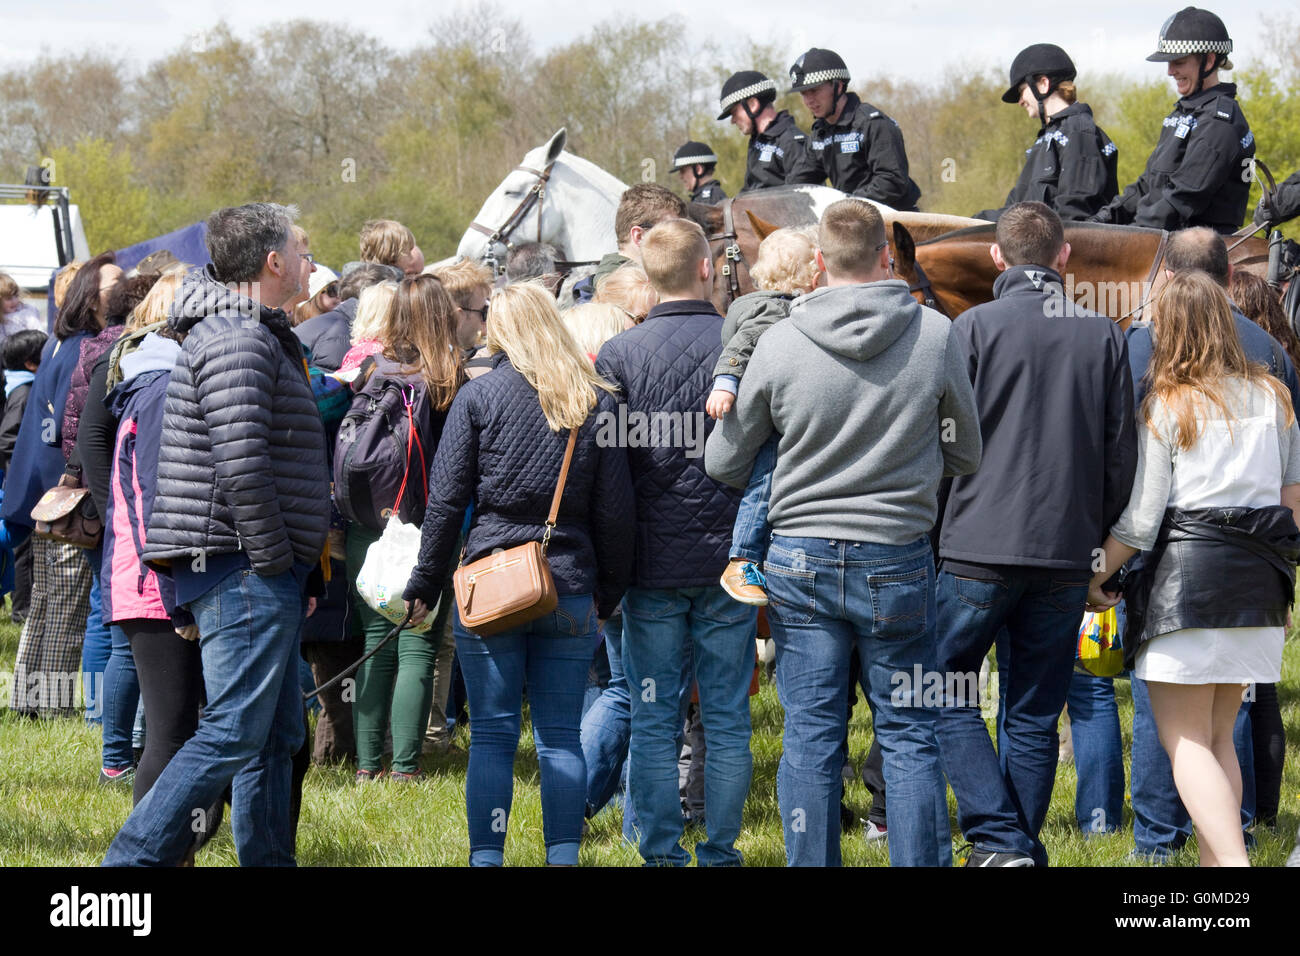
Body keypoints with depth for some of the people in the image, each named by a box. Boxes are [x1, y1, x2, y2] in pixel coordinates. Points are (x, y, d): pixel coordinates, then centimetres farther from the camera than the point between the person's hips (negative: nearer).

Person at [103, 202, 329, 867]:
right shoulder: (237, 341, -13)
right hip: (243, 570, -11)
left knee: (276, 735, 12)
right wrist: (275, 561, -17)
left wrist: (292, 573, 18)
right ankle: (133, 861, -12)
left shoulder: (256, 336, 21)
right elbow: (241, 464, -22)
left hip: (255, 574, 11)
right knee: (232, 733, -11)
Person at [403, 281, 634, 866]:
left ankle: (486, 859, 1)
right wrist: (608, 592, 15)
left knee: (492, 734, 2)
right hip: (571, 591, 2)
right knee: (561, 735, 7)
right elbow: (615, 510, 6)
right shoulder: (597, 402, 5)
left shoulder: (479, 396, -2)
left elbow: (446, 500, -2)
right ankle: (564, 855, 4)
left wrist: (425, 585, 5)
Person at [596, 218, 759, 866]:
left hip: (652, 562, 0)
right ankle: (721, 851, 10)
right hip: (729, 559, 0)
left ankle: (661, 853, 6)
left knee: (654, 719, 6)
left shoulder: (618, 355, -5)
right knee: (728, 717, 7)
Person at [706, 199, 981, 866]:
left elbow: (722, 464, 6)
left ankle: (810, 866, 8)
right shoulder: (935, 335, -5)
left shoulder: (779, 342, -5)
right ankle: (920, 862, 6)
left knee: (809, 739, 5)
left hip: (800, 558, 0)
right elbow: (967, 456, 7)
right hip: (898, 560, 0)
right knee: (909, 737, 7)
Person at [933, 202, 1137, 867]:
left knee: (946, 691, 6)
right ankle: (1023, 850, 11)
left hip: (982, 545, -3)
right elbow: (1123, 455, 8)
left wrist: (931, 529, 9)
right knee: (1034, 715, 10)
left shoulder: (976, 326, -5)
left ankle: (999, 838, -8)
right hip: (1068, 553, 4)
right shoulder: (1105, 337, 5)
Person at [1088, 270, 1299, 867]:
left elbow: (1140, 518, -7)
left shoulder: (1166, 407, -5)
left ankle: (1233, 863, -20)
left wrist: (1094, 577, 4)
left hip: (1188, 571, -6)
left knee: (1183, 737, -4)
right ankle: (1213, 861, 13)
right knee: (1217, 736, 15)